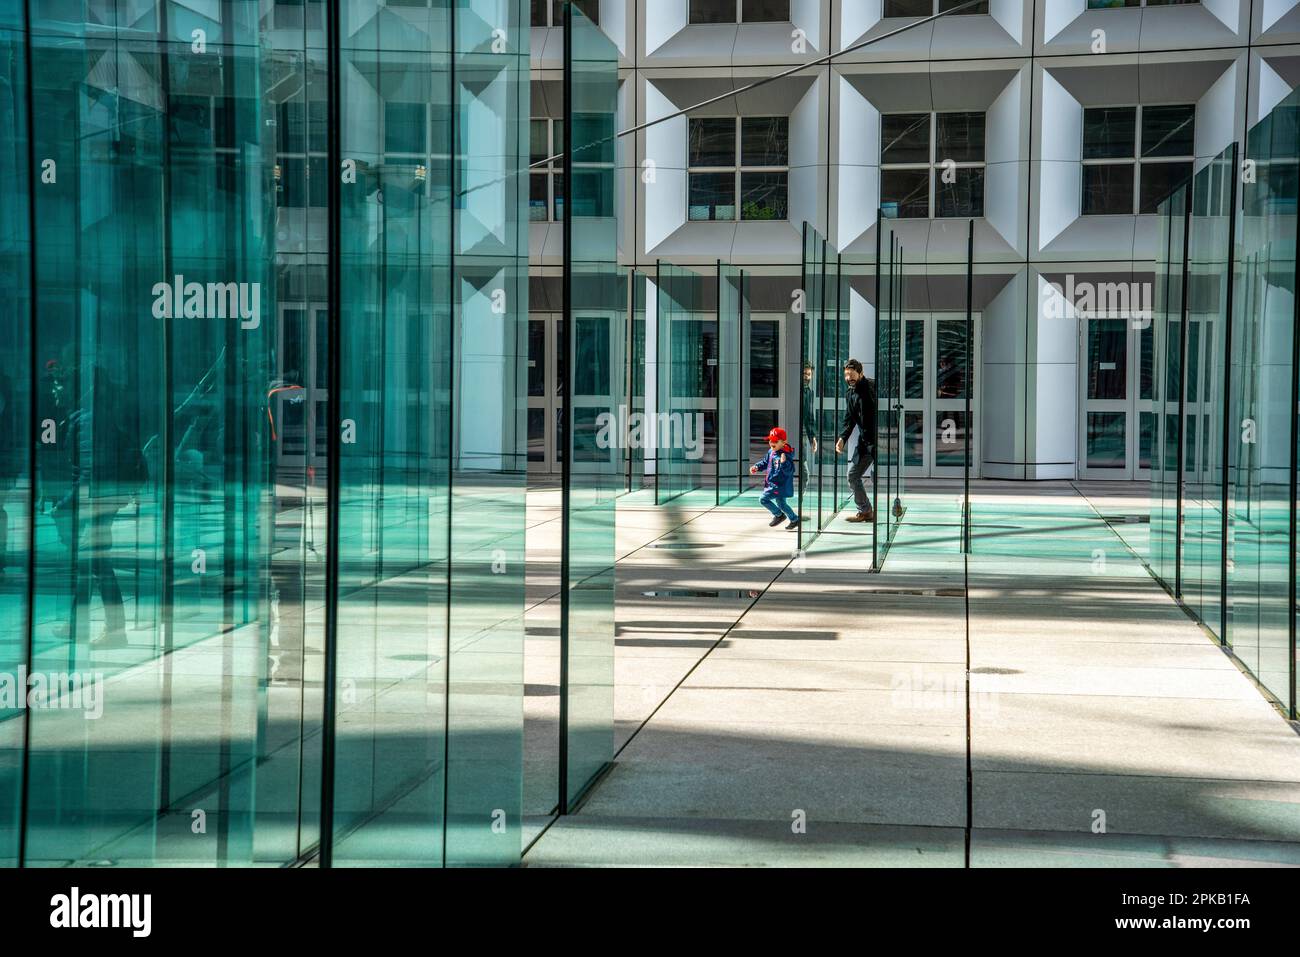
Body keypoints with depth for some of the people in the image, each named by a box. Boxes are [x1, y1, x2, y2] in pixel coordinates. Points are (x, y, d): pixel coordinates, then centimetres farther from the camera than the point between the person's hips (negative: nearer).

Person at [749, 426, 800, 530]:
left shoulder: (786, 455, -24)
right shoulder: (771, 452, 4)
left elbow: (789, 471, -31)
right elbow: (765, 462, 21)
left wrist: (784, 462, -47)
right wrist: (757, 467, 7)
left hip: (780, 485, -9)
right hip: (772, 484, 9)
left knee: (764, 499, -10)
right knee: (781, 503, 21)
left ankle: (778, 515, 7)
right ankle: (795, 520, 34)